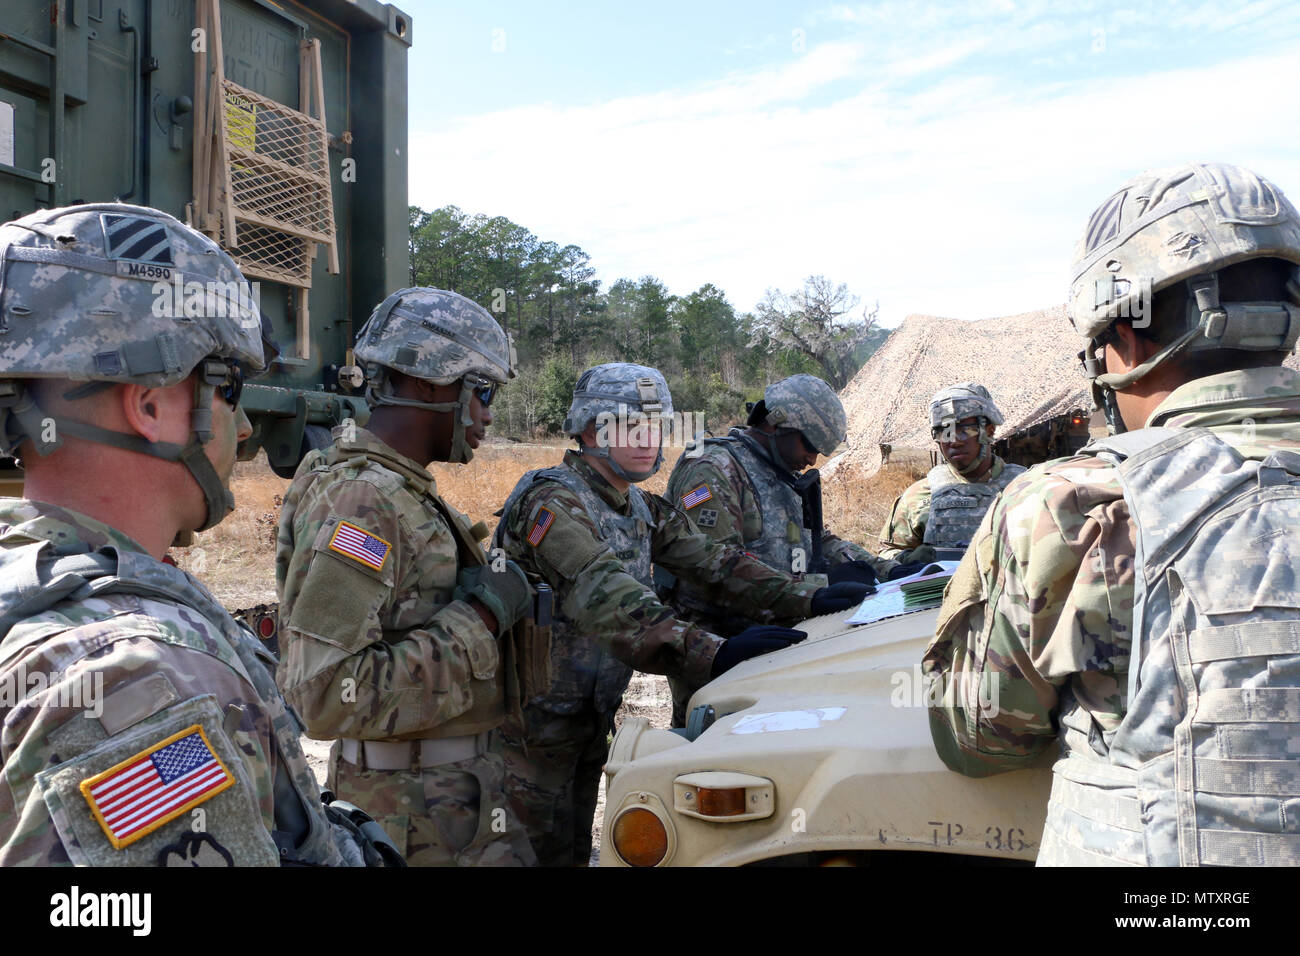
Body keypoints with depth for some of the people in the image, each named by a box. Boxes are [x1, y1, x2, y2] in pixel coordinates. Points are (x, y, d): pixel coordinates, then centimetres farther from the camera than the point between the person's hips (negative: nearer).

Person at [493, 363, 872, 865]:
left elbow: (710, 561, -2)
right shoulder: (553, 502, -23)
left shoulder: (643, 509, 5)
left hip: (591, 720, 8)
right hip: (530, 724, -7)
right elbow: (604, 598, -37)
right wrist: (711, 655, -47)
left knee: (575, 851, 18)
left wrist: (808, 599, -15)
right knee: (541, 855, 4)